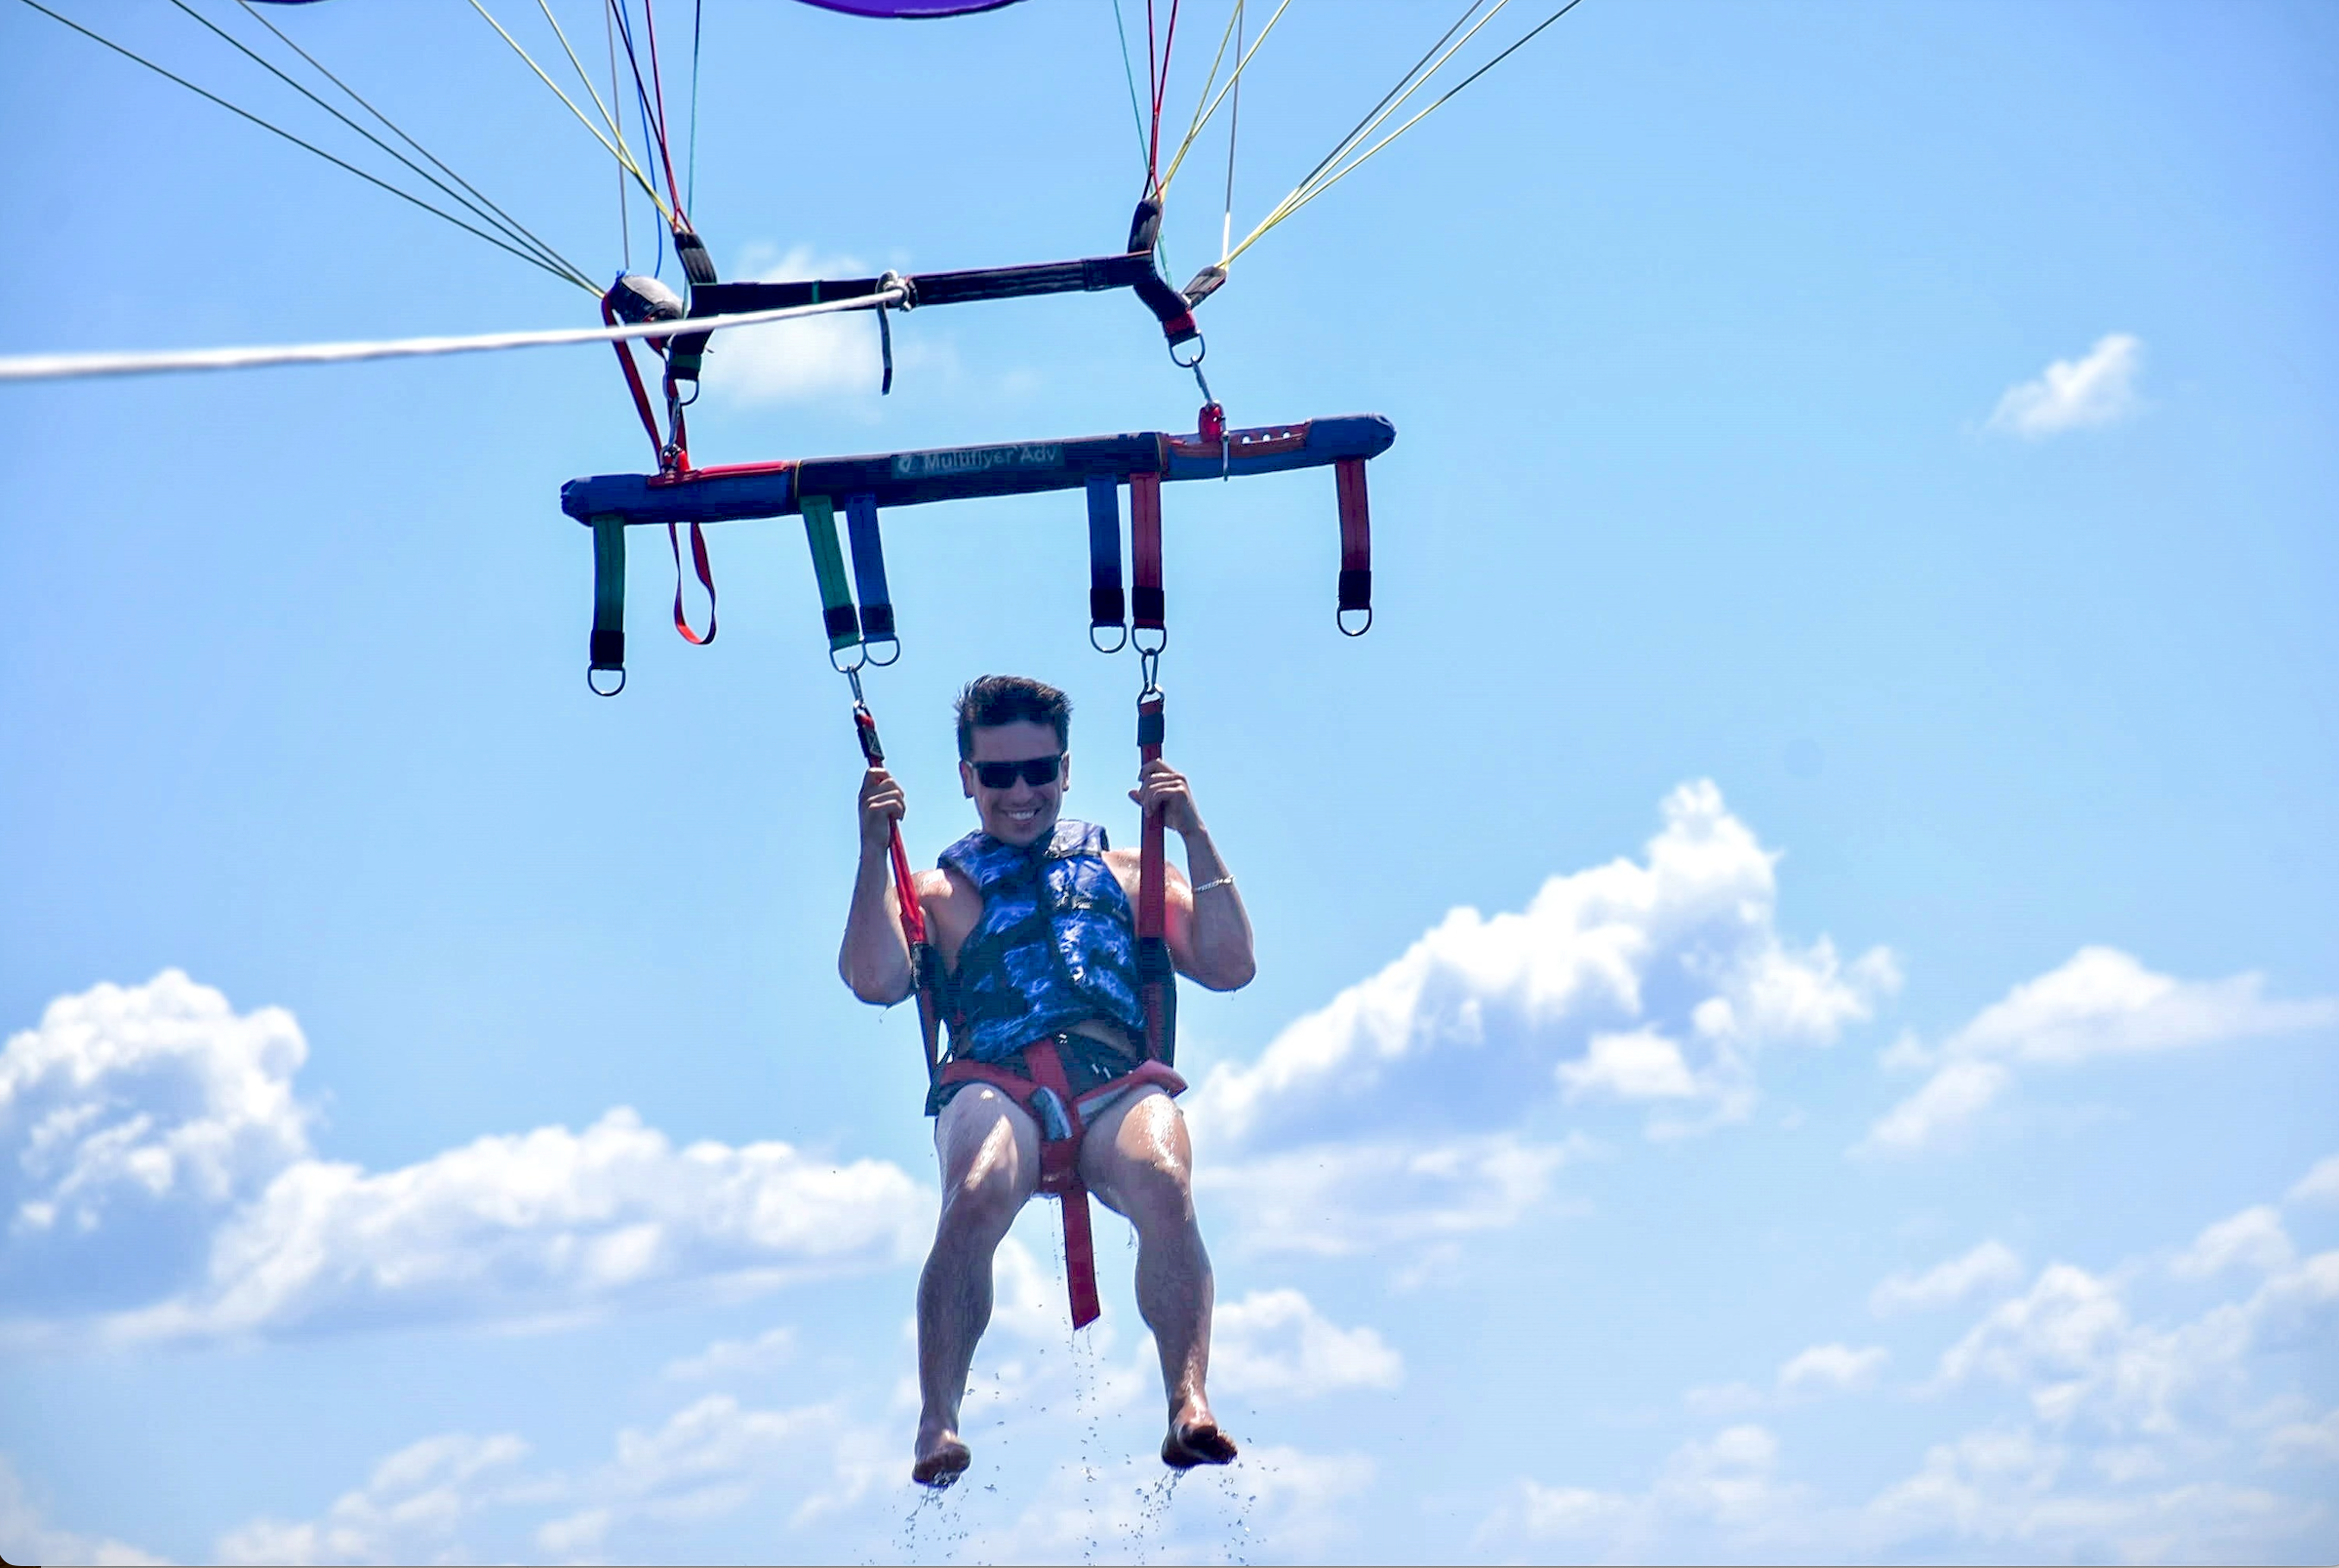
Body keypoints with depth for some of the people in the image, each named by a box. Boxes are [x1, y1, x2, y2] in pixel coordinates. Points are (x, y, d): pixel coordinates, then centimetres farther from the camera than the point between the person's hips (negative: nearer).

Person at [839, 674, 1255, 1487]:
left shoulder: (1126, 876, 31)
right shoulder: (941, 891, 26)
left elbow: (1229, 966, 18)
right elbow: (875, 981, 7)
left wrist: (1196, 836, 12)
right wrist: (874, 850, 4)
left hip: (1118, 1085, 1)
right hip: (994, 1088, -1)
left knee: (1164, 1187, -35)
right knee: (977, 1196, -36)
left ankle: (1190, 1405, -44)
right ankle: (937, 1422, -36)